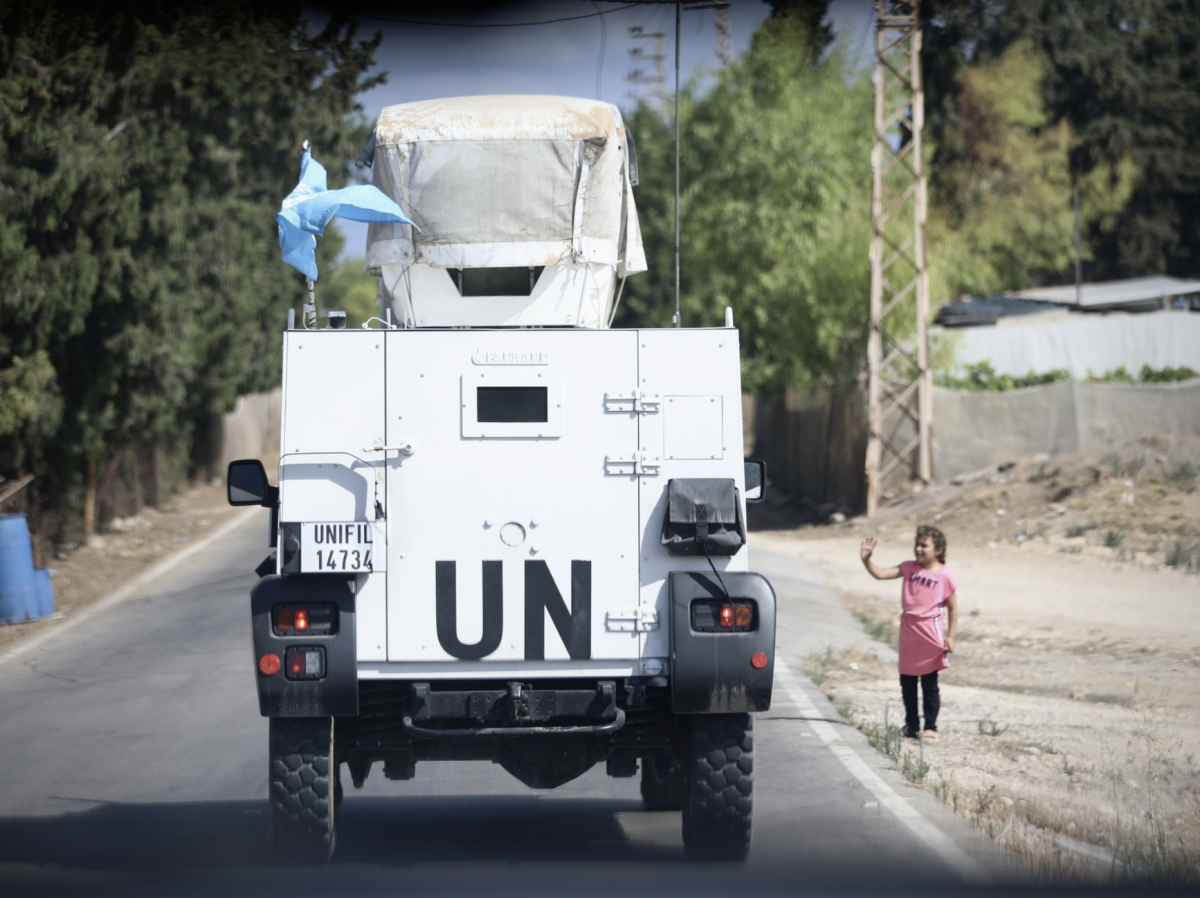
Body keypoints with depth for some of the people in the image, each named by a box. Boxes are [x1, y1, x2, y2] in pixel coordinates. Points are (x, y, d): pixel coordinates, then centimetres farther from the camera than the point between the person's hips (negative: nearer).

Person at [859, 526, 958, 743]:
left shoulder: (944, 576, -9)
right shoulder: (909, 568, 1)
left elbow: (952, 608, -3)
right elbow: (880, 574, -6)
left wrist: (950, 636, -6)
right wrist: (867, 560, -23)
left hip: (930, 633, -5)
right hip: (908, 632, 5)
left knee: (929, 685, 2)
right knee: (907, 683, 12)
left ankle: (930, 727, 11)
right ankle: (911, 725, 24)